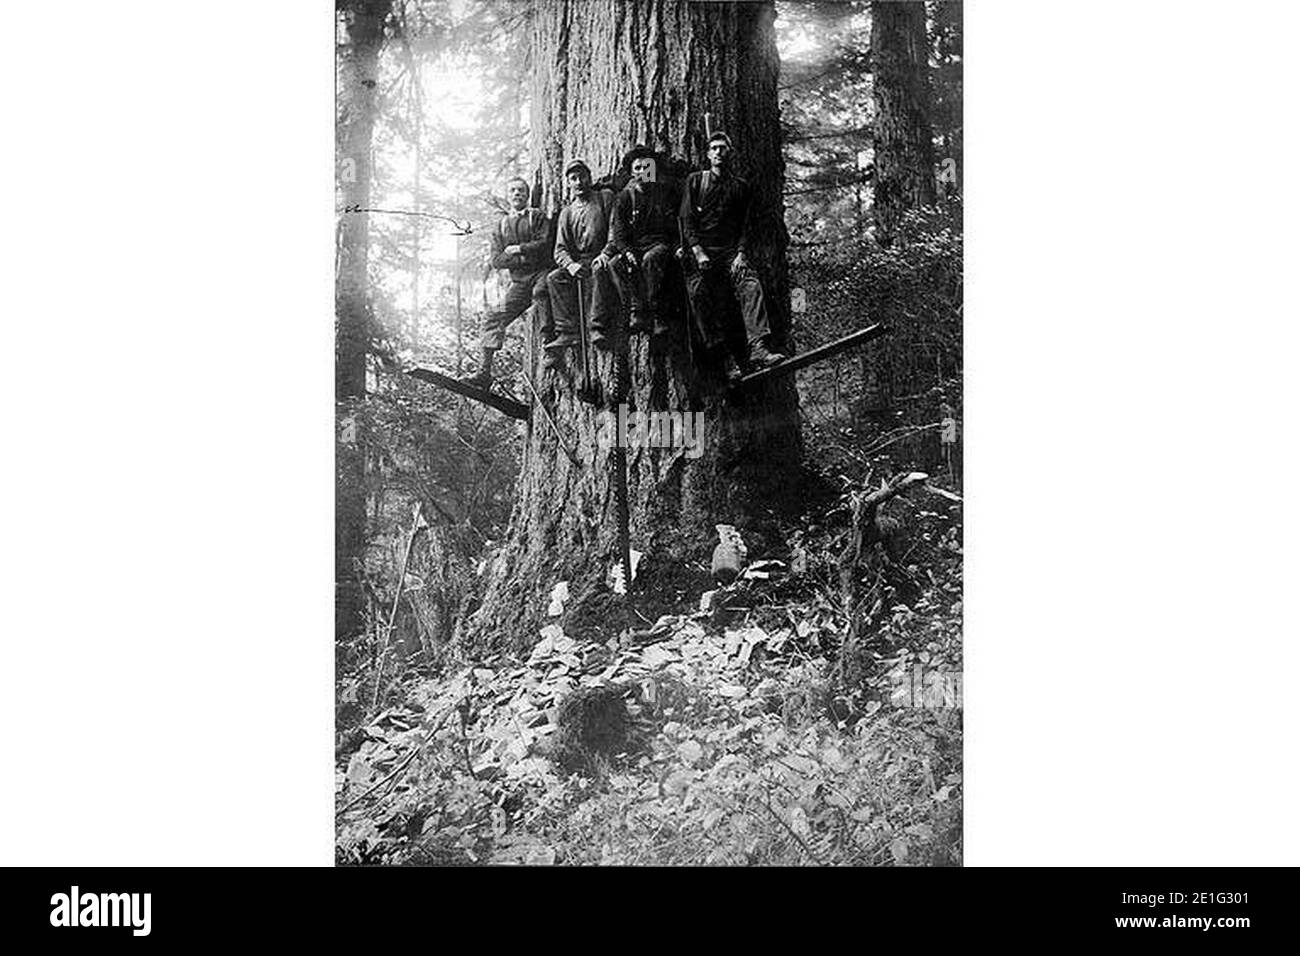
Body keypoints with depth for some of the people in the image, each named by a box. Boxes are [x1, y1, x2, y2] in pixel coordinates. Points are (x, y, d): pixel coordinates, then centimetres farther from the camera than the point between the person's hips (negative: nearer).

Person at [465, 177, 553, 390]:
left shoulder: (537, 216, 7)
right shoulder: (501, 226, 18)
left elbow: (546, 244, -7)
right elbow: (496, 261, 9)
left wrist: (519, 249, -7)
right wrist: (524, 259, -5)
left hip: (542, 271, -4)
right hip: (519, 280, 4)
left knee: (540, 292, -39)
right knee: (495, 318, -7)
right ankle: (485, 371, -8)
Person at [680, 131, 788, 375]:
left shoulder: (741, 187, 20)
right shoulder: (695, 181, 14)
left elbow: (744, 226, 14)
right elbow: (687, 220, 5)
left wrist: (739, 253, -4)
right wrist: (698, 252, -9)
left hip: (731, 251, 1)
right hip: (701, 251, 0)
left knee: (751, 286, -25)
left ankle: (757, 348, -39)